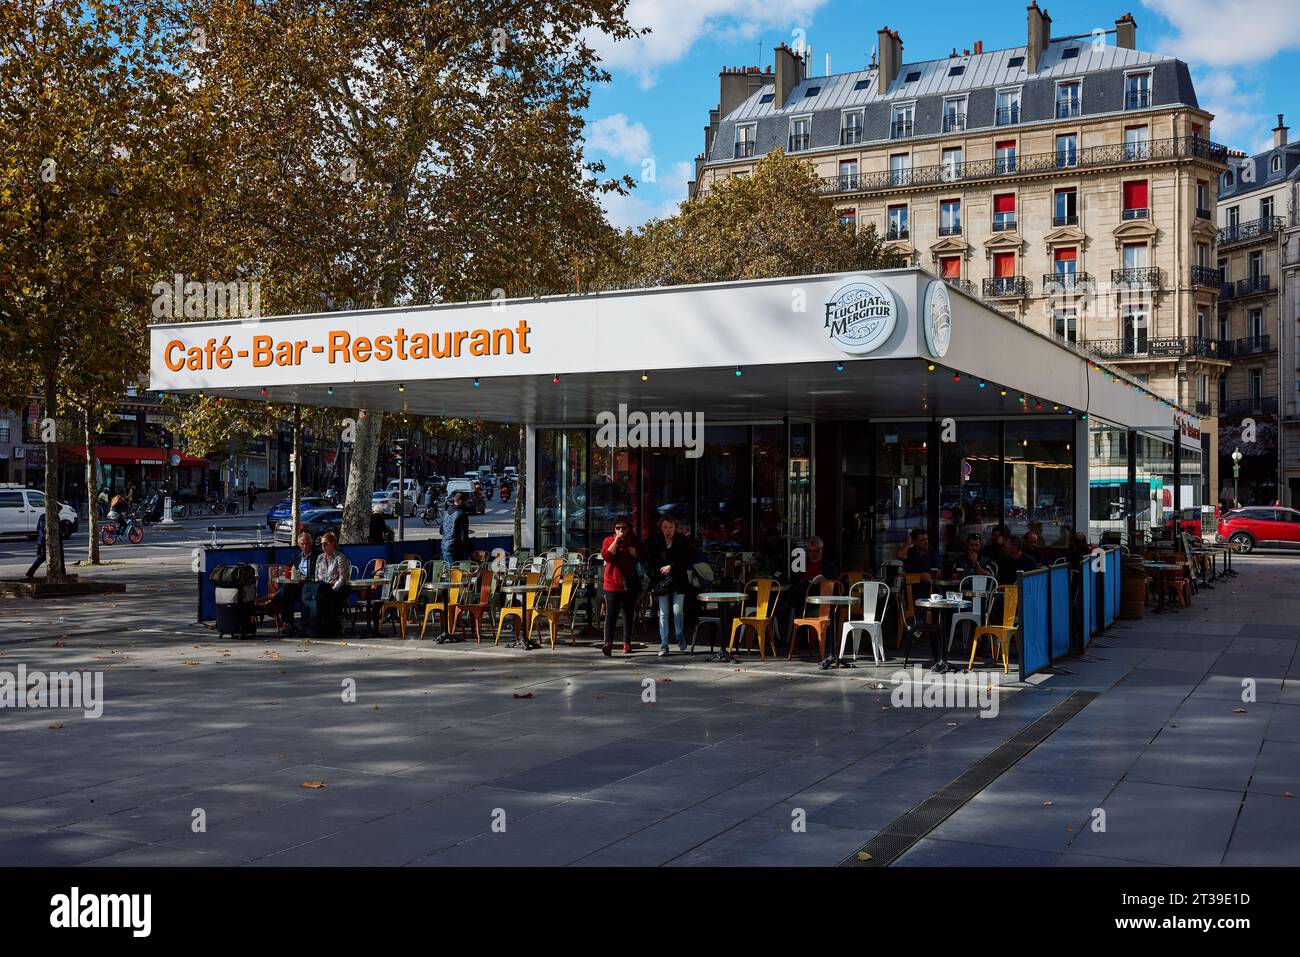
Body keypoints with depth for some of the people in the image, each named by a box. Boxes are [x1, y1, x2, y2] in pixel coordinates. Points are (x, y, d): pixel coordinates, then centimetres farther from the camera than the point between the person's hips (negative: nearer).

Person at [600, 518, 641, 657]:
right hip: (612, 584, -3)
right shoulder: (608, 541, 4)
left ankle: (627, 643, 19)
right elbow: (606, 556, -13)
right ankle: (608, 643, -19)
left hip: (630, 585, 3)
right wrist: (616, 541, -14)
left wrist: (635, 553, -7)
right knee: (611, 614, -11)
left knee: (629, 615, 10)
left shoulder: (634, 542, 10)